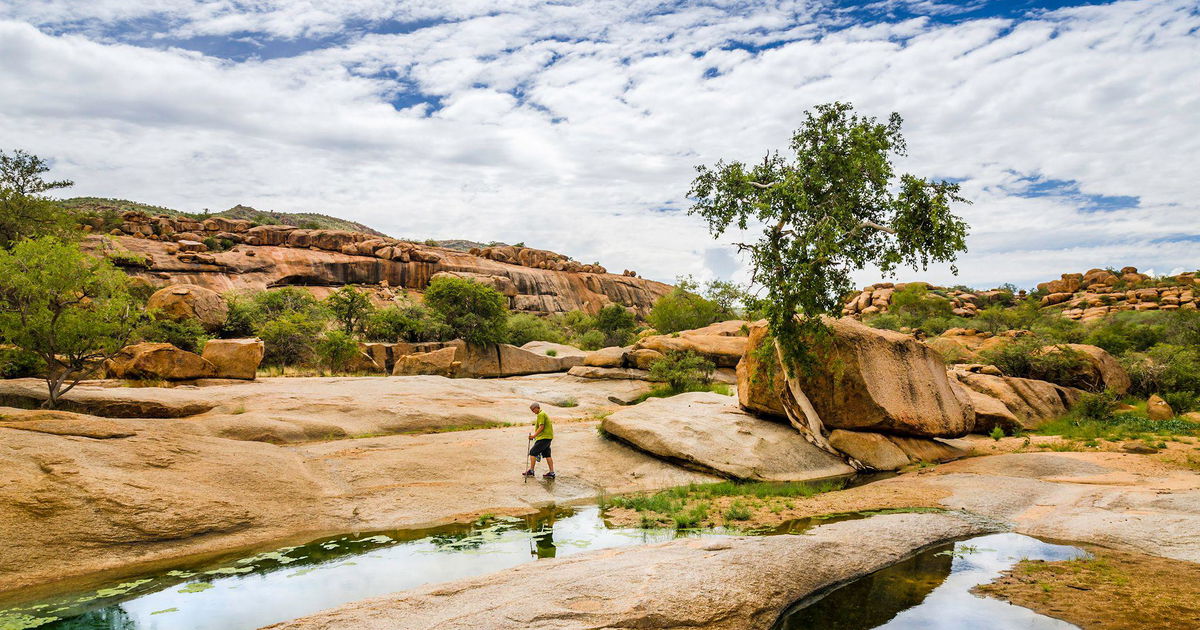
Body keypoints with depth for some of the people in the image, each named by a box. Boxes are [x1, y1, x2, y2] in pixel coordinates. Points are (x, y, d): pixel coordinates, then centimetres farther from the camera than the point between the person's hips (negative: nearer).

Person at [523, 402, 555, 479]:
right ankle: (552, 472, 8)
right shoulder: (543, 414, 20)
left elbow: (541, 426, -20)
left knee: (533, 452, -5)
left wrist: (534, 435, -20)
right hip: (548, 436, 10)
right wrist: (535, 435, 22)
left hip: (544, 437, -10)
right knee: (547, 454, 10)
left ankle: (531, 471, -1)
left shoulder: (541, 414, -12)